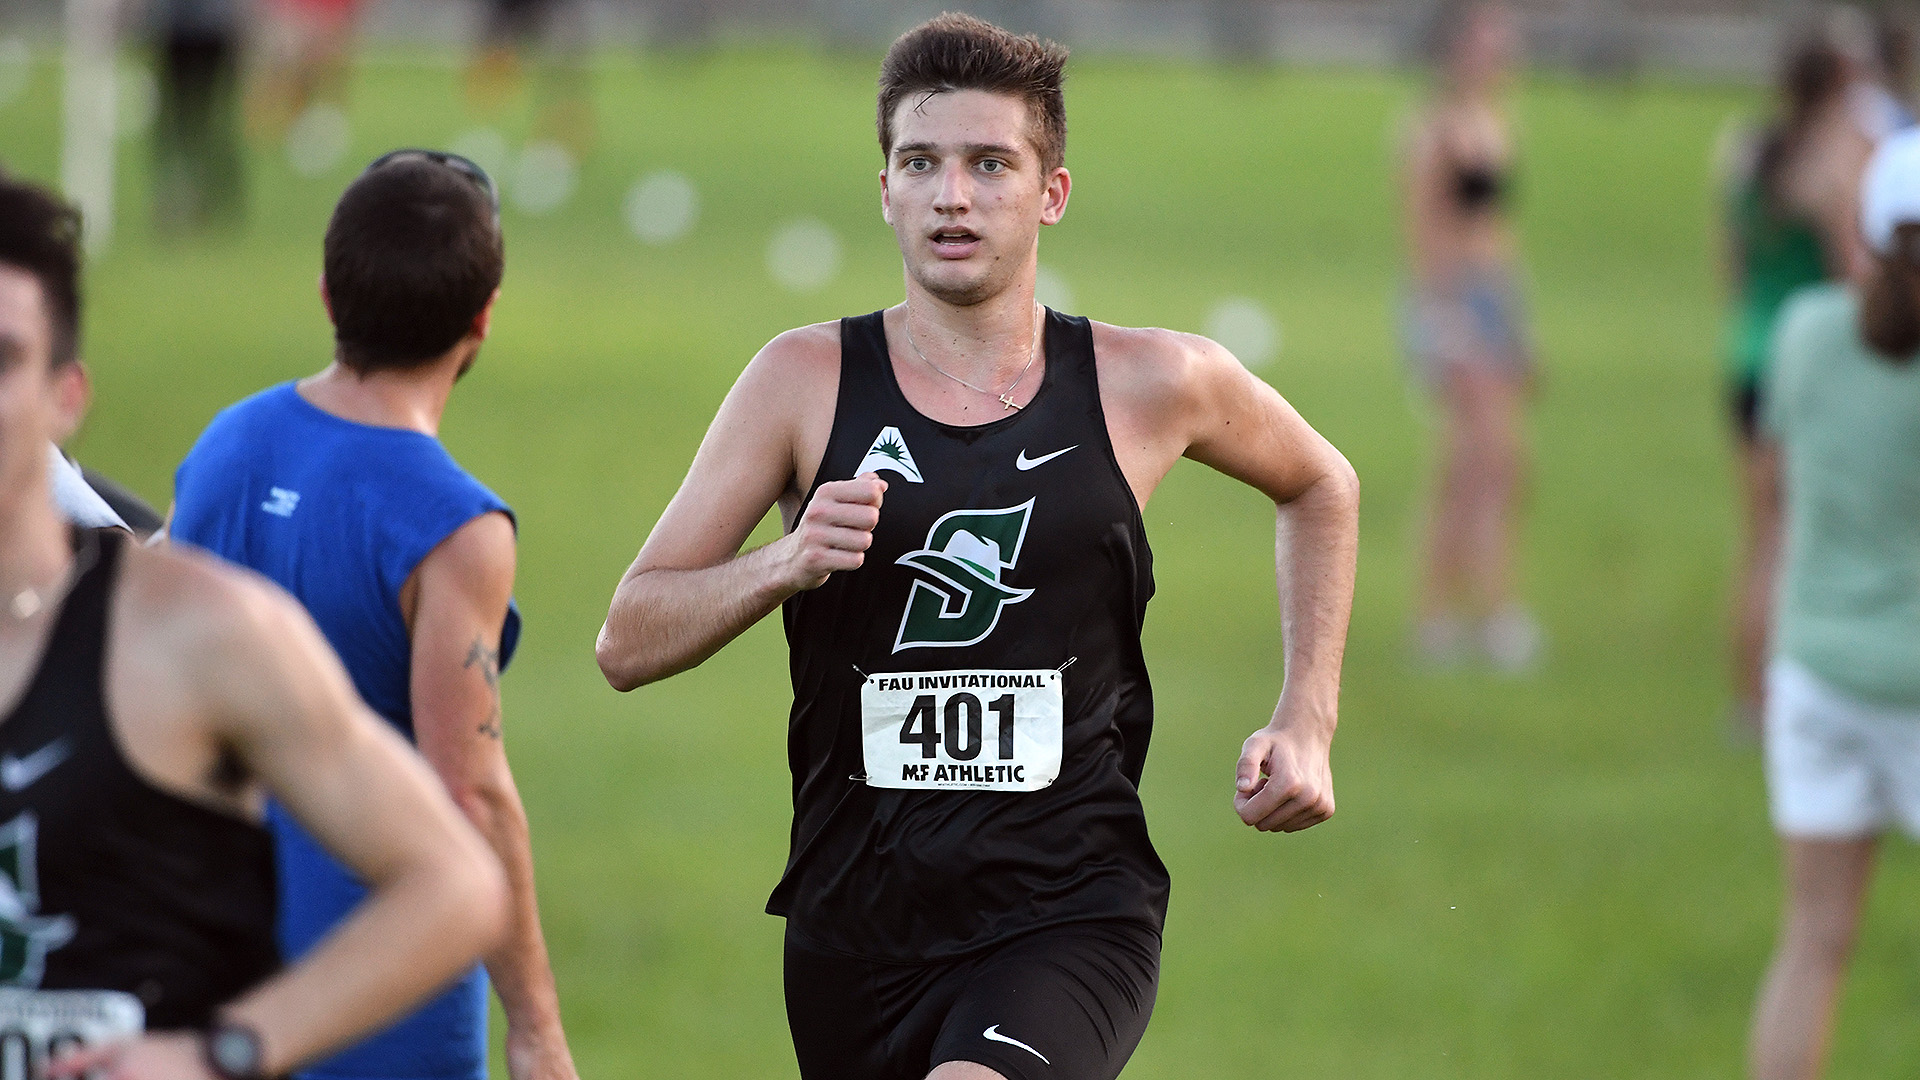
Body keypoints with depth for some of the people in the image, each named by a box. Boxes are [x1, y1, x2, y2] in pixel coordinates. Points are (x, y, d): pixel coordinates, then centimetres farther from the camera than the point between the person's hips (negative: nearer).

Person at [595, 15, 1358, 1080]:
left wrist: (1306, 723, 11)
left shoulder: (1152, 384, 1)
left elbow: (1319, 485, 22)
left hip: (1070, 915, -2)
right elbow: (626, 644, -1)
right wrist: (785, 564, -19)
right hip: (855, 932, 2)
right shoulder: (806, 382, 0)